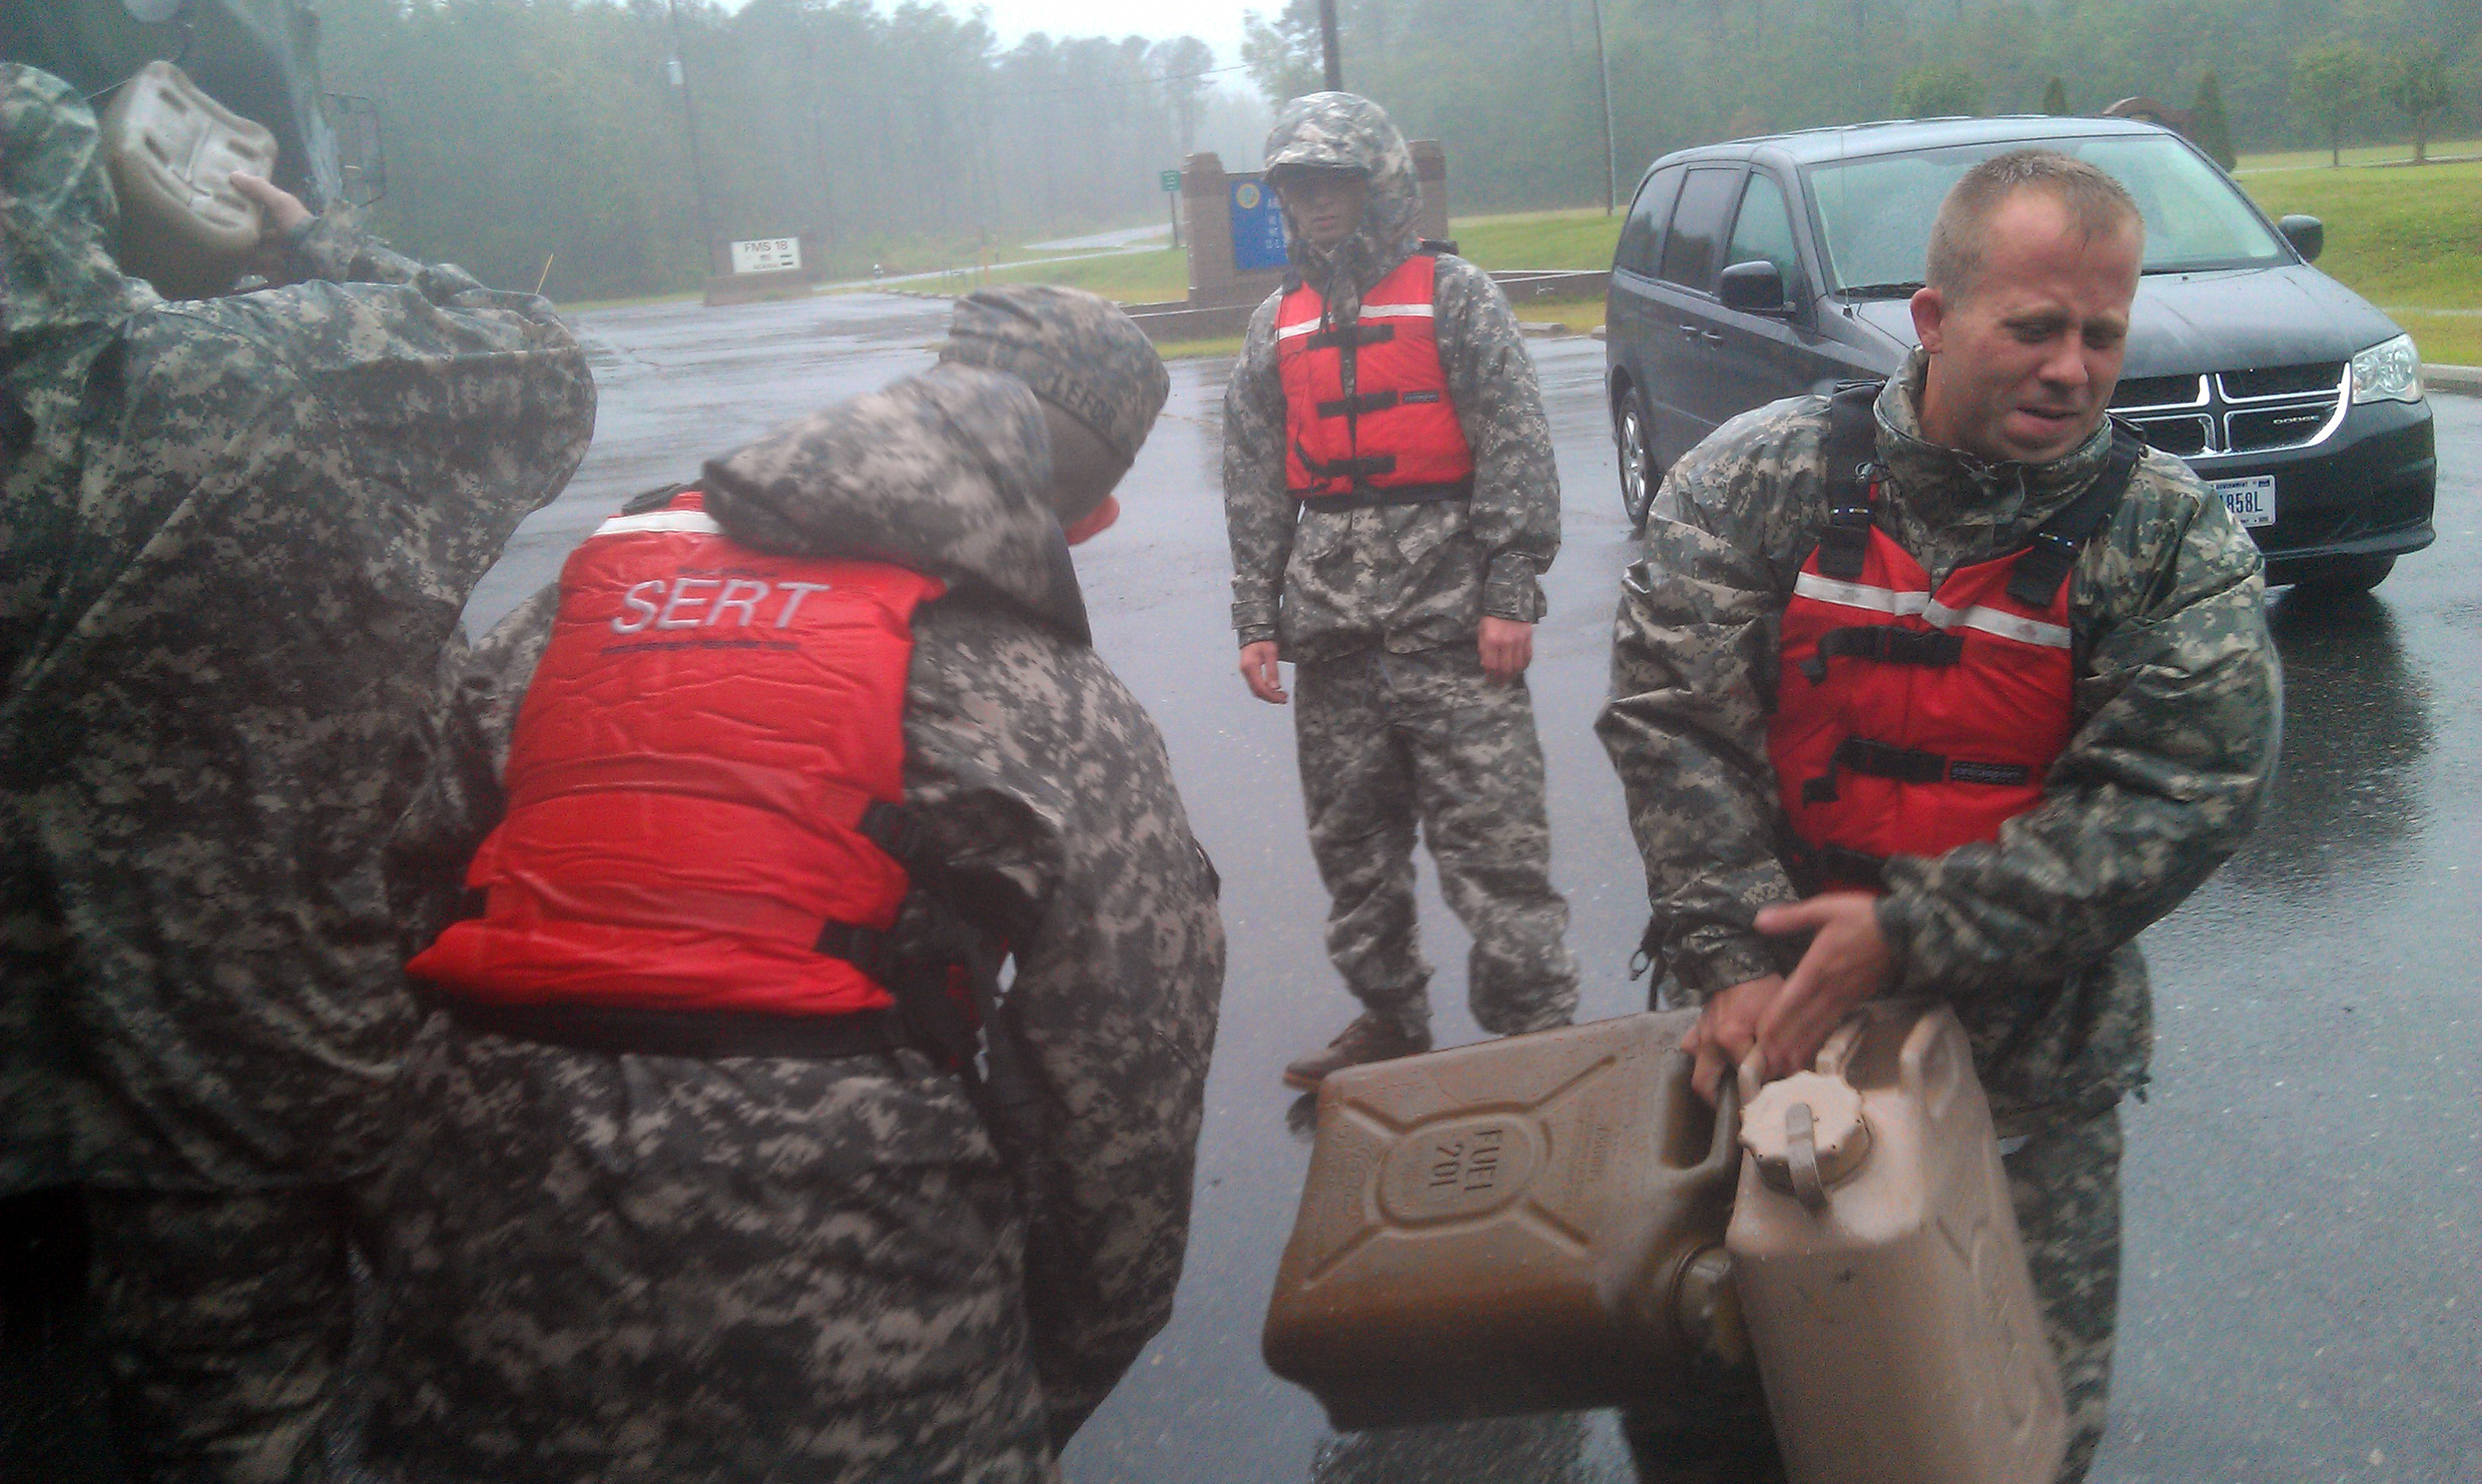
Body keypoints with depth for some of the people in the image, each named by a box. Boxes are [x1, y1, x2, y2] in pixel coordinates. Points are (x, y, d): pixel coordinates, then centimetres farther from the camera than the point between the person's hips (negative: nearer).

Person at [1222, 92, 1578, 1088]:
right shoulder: (1278, 325, 16)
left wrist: (1508, 594, -11)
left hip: (1450, 624, -5)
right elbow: (1254, 487, 16)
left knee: (1491, 841, -6)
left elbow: (1517, 451, -4)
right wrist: (1256, 621, 10)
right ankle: (1388, 1018, 26)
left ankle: (1536, 1032, 2)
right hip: (1331, 635, 5)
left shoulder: (1454, 296, 2)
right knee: (1353, 844, 12)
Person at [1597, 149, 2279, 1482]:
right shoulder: (1756, 481, -7)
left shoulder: (2179, 548, -7)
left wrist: (1908, 931, -21)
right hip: (1772, 1023, 1)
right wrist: (1737, 962, -19)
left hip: (2029, 1073, 0)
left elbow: (2187, 798, -14)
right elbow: (1672, 722, -10)